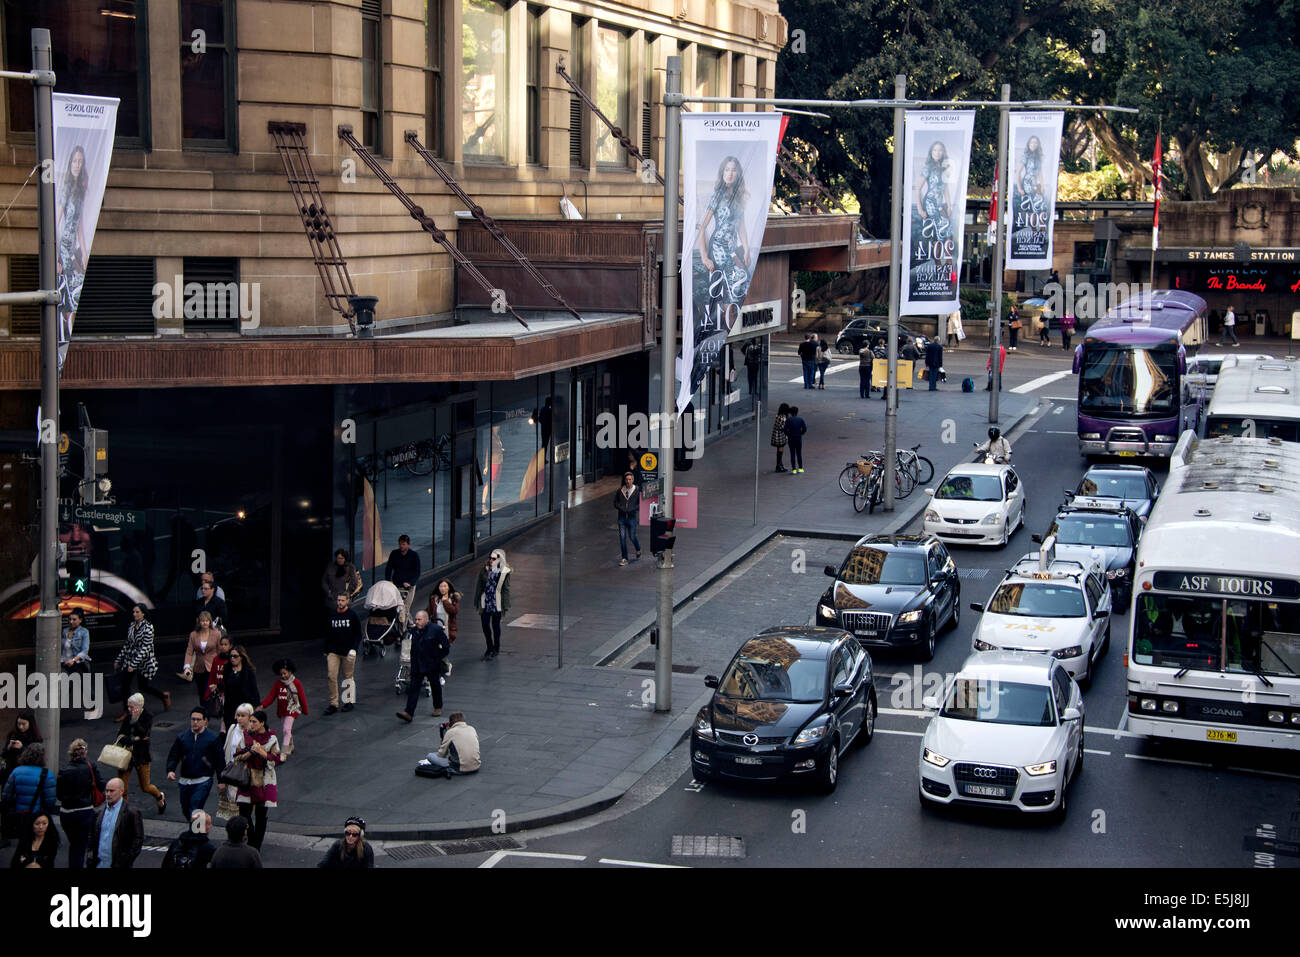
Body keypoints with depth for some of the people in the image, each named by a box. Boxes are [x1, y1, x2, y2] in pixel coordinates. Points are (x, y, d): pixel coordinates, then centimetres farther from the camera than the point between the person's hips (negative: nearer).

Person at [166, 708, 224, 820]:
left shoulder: (213, 738, -3)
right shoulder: (182, 737, 6)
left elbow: (219, 760, -1)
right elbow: (173, 756, 6)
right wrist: (170, 770, -13)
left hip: (203, 782, -5)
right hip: (184, 781, 5)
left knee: (195, 810, -17)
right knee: (185, 810, 15)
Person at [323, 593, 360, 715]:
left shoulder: (352, 616, -2)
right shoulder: (332, 615, 7)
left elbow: (358, 634, 0)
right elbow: (327, 635, 15)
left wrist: (354, 649, -12)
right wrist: (326, 651, 14)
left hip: (348, 653, -2)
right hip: (333, 652, 2)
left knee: (348, 677, 7)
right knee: (332, 677, -8)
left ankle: (349, 702, 22)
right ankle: (333, 704, -4)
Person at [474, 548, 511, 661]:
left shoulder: (504, 572, -8)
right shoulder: (484, 570, 0)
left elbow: (506, 589, -6)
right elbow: (479, 586, 5)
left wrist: (505, 607, -8)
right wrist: (478, 602, 4)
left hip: (496, 604, -3)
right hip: (485, 603, 3)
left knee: (496, 626, 9)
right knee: (485, 625, 6)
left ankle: (496, 649, 24)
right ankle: (490, 648, 25)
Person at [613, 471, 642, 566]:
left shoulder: (637, 490, -4)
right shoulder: (620, 490, 4)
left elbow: (640, 504, -1)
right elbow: (615, 502, 11)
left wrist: (632, 509, -14)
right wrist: (621, 508, -6)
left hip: (632, 517, -2)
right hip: (622, 517, 2)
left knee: (632, 536, 4)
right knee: (622, 537, -2)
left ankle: (638, 550, 36)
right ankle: (624, 559, 5)